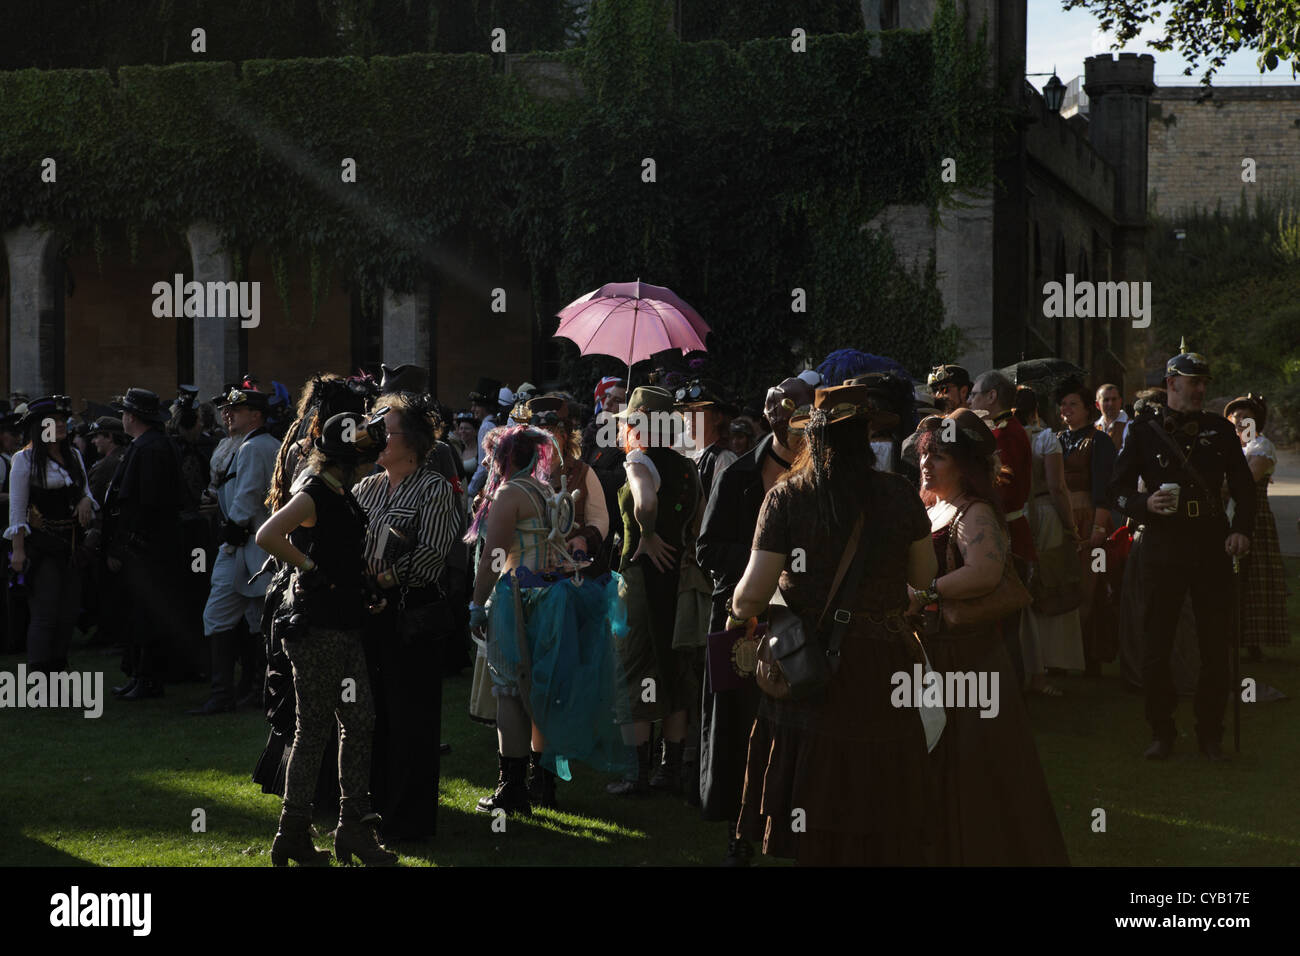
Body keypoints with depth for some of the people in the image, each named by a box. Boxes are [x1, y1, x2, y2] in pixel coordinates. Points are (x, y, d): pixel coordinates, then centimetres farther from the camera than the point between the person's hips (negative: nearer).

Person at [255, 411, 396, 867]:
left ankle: (352, 828, 15)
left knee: (360, 721, 9)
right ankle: (294, 834, 4)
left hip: (345, 625, 9)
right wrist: (310, 568, -20)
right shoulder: (314, 496, -13)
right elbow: (267, 536, -28)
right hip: (318, 628, -9)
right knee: (314, 729, -4)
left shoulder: (344, 496, 15)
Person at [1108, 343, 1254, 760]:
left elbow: (1243, 485, 12)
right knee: (1157, 647, 2)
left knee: (1215, 646, 4)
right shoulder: (1144, 434, 3)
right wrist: (1146, 503, -17)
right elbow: (1119, 490, 3)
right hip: (1163, 549, -1)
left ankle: (1211, 734, 15)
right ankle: (1162, 733, 14)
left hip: (1213, 547, 2)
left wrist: (1241, 529, -3)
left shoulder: (1219, 429, 9)